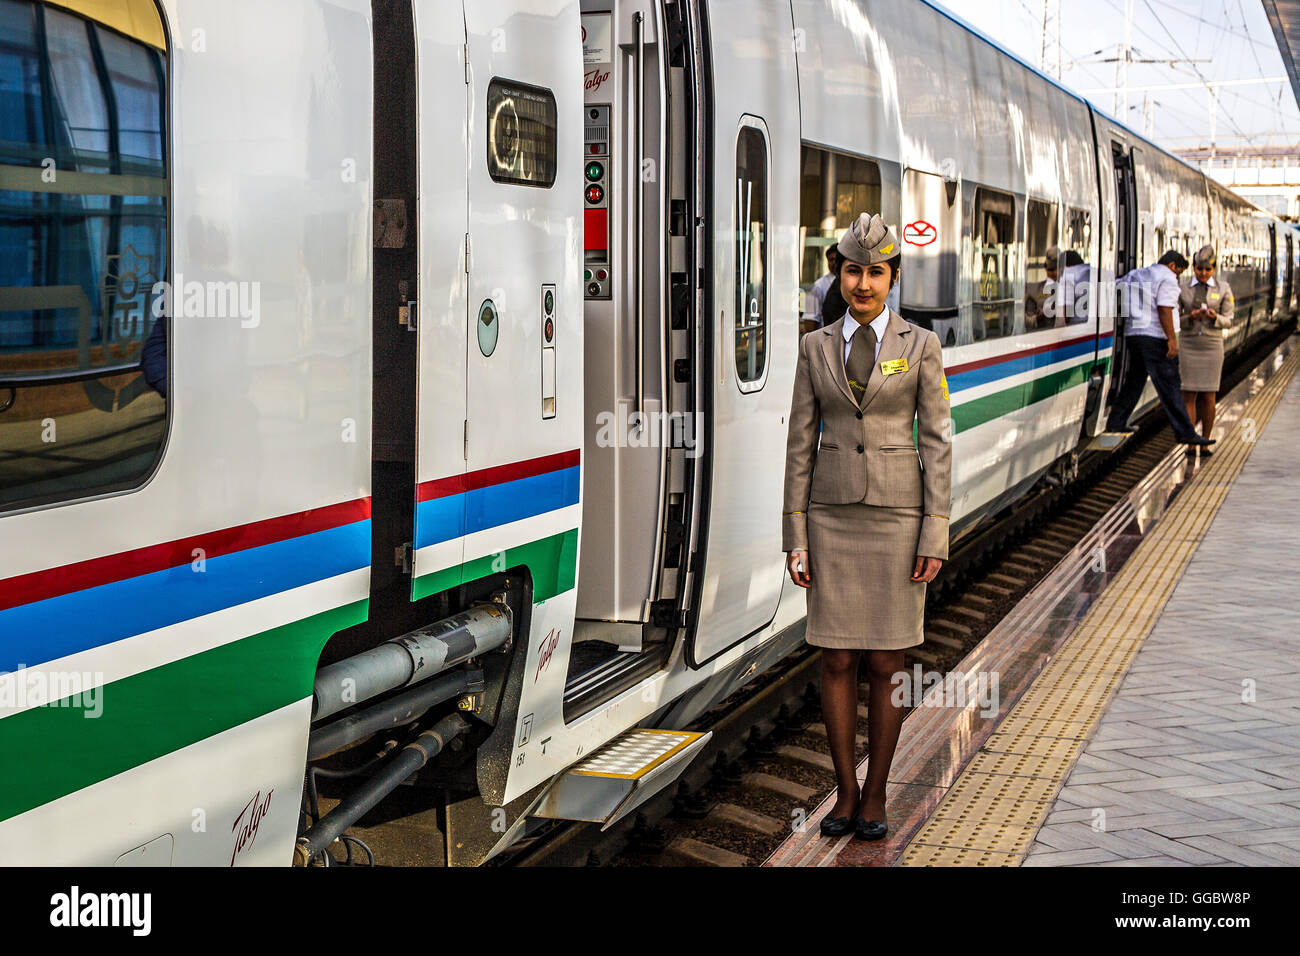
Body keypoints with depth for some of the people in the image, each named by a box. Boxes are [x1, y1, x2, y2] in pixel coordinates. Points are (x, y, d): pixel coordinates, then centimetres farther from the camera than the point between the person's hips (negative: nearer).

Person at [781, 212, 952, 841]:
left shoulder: (921, 347, -2)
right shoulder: (816, 347, 4)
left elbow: (936, 442, -3)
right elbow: (800, 444, 5)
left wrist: (935, 537, -9)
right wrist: (795, 537, 0)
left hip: (897, 515, -2)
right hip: (834, 515, 2)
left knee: (886, 664, 4)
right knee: (836, 660, 4)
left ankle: (875, 795, 18)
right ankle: (845, 791, 19)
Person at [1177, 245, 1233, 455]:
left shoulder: (1223, 288, 0)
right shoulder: (1182, 289, 2)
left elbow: (1228, 321, 2)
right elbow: (1174, 320, 3)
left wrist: (1215, 317, -21)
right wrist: (1191, 317, -18)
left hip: (1212, 346, 0)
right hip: (1188, 345, 0)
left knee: (1208, 398, 0)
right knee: (1189, 396, -3)